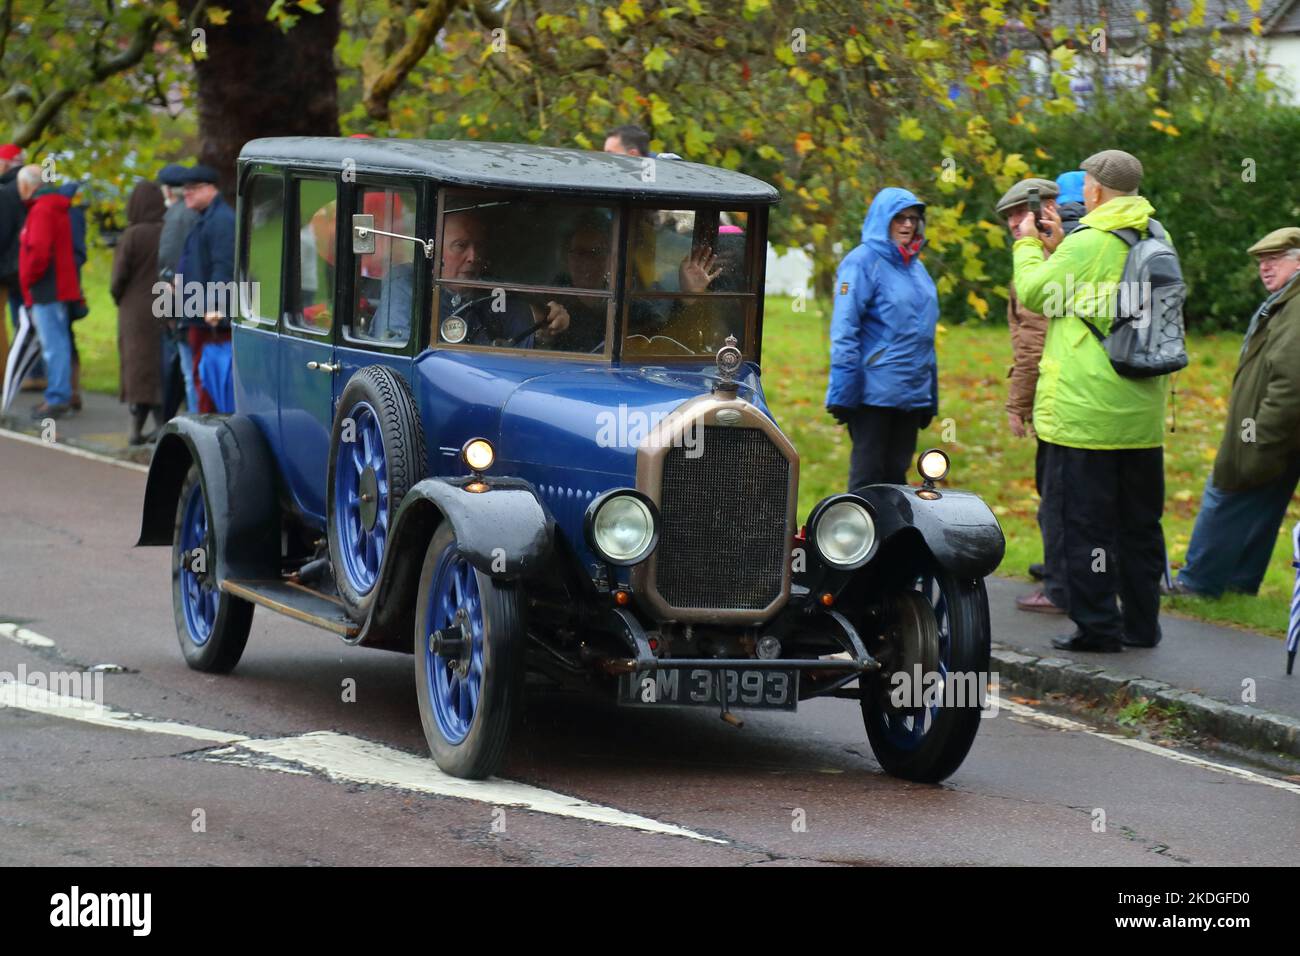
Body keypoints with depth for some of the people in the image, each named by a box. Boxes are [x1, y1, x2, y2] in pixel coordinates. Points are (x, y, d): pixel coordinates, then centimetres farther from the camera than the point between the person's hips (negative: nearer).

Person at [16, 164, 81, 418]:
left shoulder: (41, 210, -13)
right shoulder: (54, 207, 19)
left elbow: (38, 250, -23)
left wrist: (28, 278, -10)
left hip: (47, 291, -10)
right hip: (58, 287, 10)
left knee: (53, 344, -11)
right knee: (58, 343, 13)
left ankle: (57, 399, -13)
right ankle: (59, 396, 18)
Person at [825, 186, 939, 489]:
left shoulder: (916, 267, 15)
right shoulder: (863, 262, -7)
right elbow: (844, 332, -13)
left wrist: (930, 398, 18)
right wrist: (843, 393, -19)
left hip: (911, 395, 7)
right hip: (873, 392, -7)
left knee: (895, 474, 11)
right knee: (868, 475, -2)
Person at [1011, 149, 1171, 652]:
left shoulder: (1086, 243, -14)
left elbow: (1034, 293, -4)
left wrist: (1028, 246, 12)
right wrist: (1057, 246, 22)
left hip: (1084, 409, -7)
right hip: (1142, 408, 7)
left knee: (1084, 520, 0)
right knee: (1140, 521, 13)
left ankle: (1097, 625, 0)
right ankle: (1141, 623, 18)